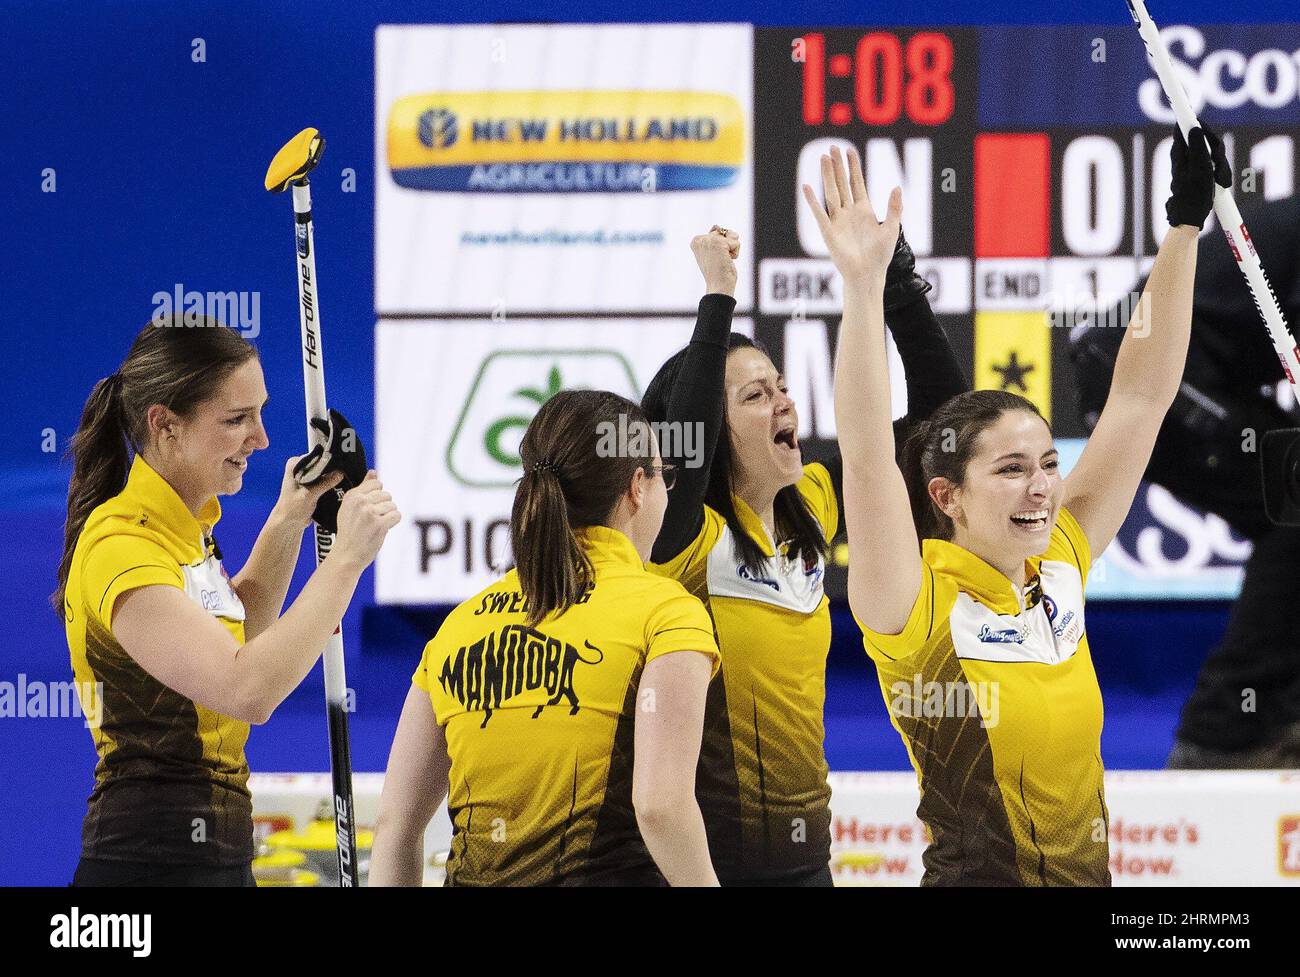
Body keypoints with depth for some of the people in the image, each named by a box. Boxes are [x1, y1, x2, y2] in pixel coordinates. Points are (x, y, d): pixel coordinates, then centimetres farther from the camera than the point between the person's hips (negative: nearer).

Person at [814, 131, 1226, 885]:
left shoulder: (1063, 562, 3)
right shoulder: (918, 603, -11)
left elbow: (1143, 396, 6)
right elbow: (868, 459, -26)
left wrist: (1187, 227, 4)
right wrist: (863, 287, -34)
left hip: (1088, 874, 6)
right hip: (975, 875, -6)